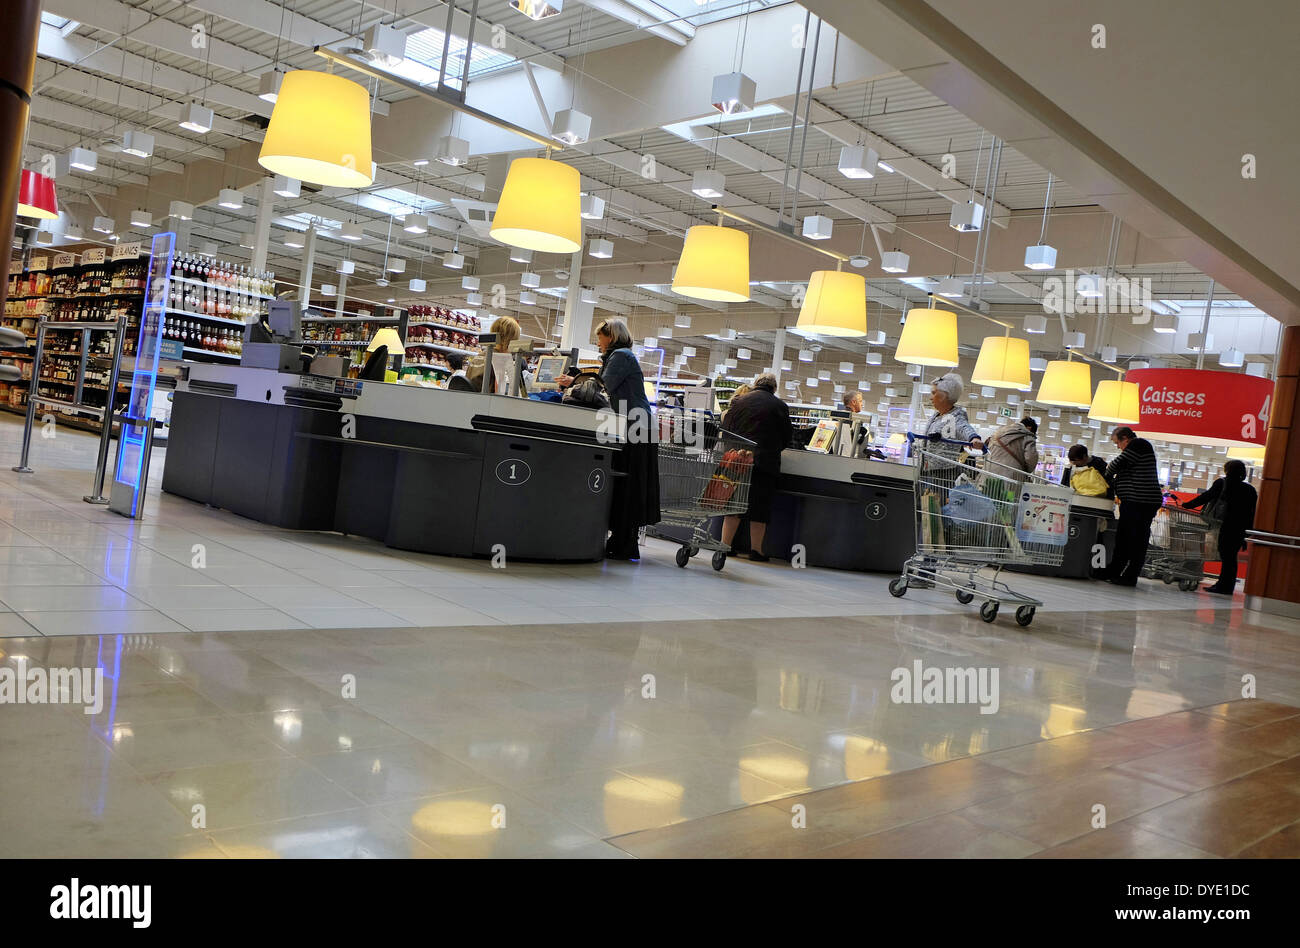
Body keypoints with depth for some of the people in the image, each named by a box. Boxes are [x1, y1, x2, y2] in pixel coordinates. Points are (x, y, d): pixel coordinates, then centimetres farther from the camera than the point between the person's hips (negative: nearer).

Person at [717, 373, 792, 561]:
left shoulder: (738, 402, 6)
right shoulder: (779, 406, -1)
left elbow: (727, 429, 11)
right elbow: (787, 436, 6)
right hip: (765, 463, -3)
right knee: (760, 506, 4)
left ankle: (725, 544, 11)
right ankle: (756, 550, 7)